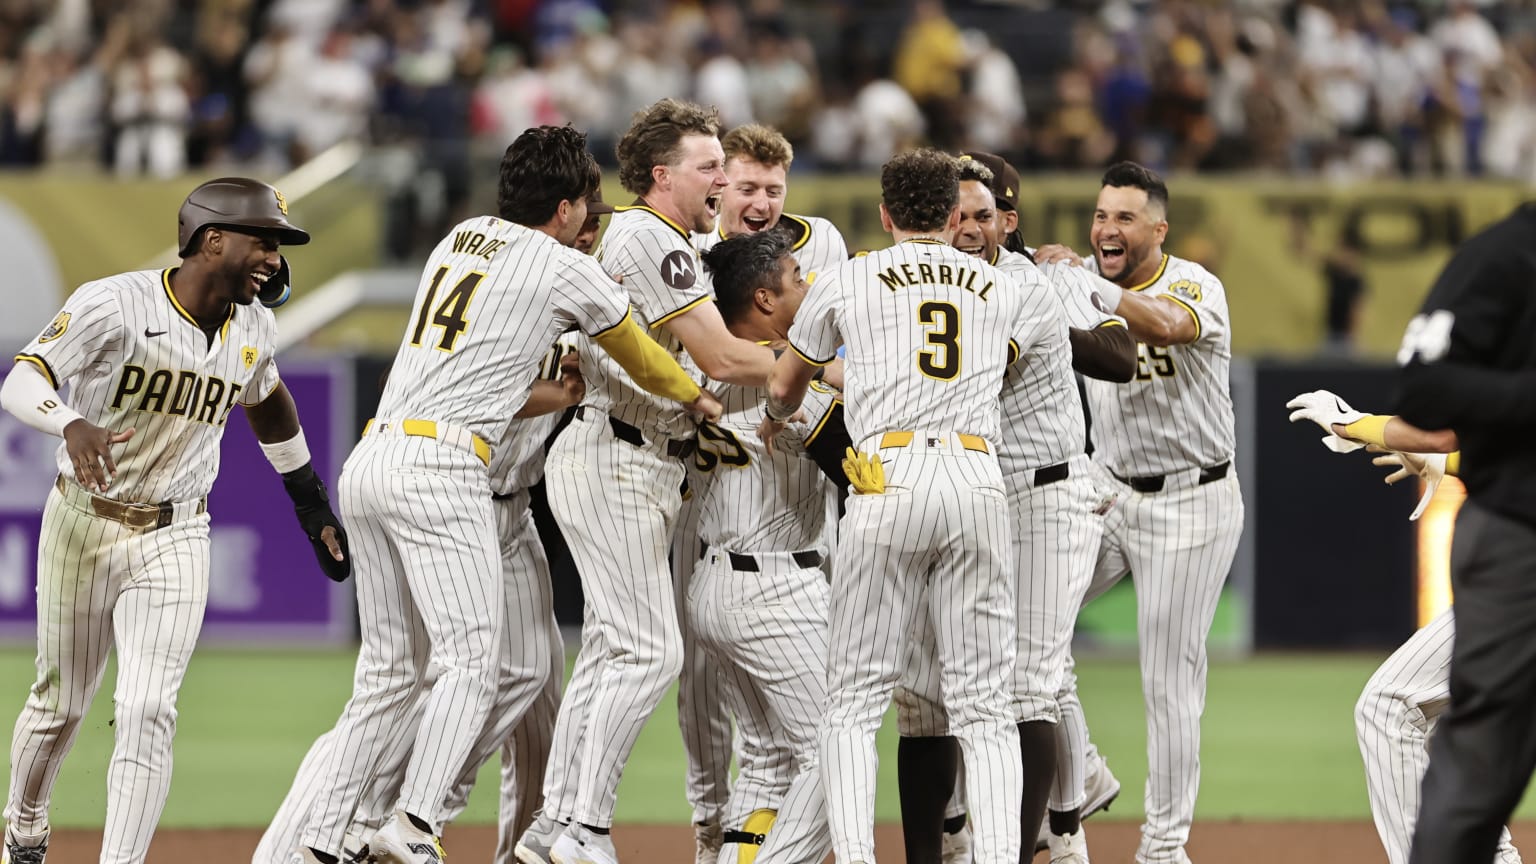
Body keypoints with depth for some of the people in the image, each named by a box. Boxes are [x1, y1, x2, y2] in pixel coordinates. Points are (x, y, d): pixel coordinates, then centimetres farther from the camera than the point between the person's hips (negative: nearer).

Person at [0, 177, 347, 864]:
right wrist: (73, 424, -46)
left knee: (147, 711, -13)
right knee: (60, 702, 12)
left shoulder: (252, 330, 0)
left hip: (174, 540, 3)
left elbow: (269, 406, 21)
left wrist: (313, 507, 22)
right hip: (83, 524, -3)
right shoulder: (113, 305, -19)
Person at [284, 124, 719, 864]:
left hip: (368, 462, 7)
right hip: (438, 468, -7)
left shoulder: (460, 238, 21)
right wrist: (698, 401, 36)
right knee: (470, 660, -8)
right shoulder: (567, 270, 3)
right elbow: (639, 354, 19)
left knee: (389, 670, 12)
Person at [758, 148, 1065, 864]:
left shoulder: (847, 281, 13)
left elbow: (783, 386, 28)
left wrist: (776, 421, 51)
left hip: (889, 477, -2)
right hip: (978, 476, 2)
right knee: (983, 703, 4)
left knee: (854, 697, 2)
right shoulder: (1009, 292, 18)